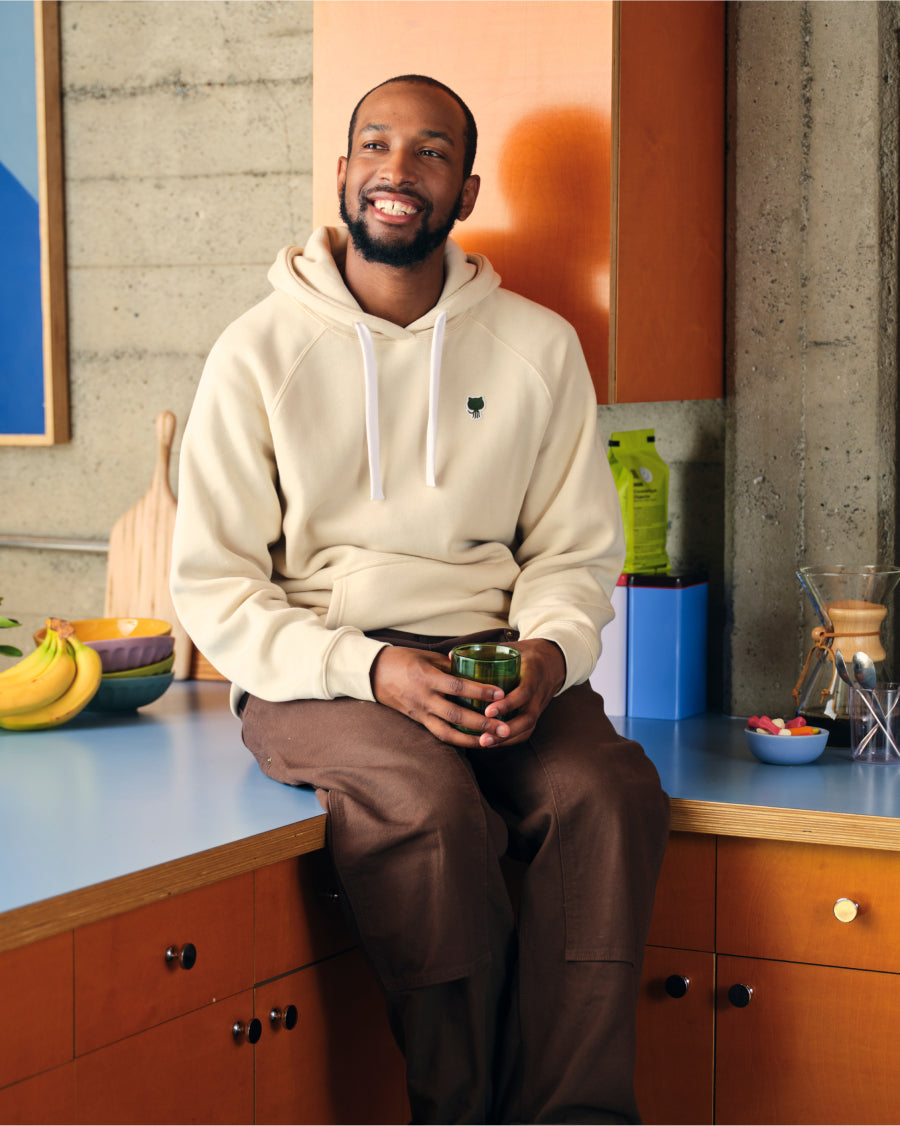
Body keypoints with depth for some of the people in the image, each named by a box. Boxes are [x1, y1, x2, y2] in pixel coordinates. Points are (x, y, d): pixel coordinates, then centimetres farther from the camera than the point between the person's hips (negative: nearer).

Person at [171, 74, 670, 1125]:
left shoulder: (539, 346, 9)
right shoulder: (260, 350, 2)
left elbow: (575, 552, 13)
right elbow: (211, 587, -1)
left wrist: (550, 653, -11)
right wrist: (371, 670, -17)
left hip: (489, 656, 3)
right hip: (314, 670, -2)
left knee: (611, 792, -28)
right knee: (432, 804, -34)